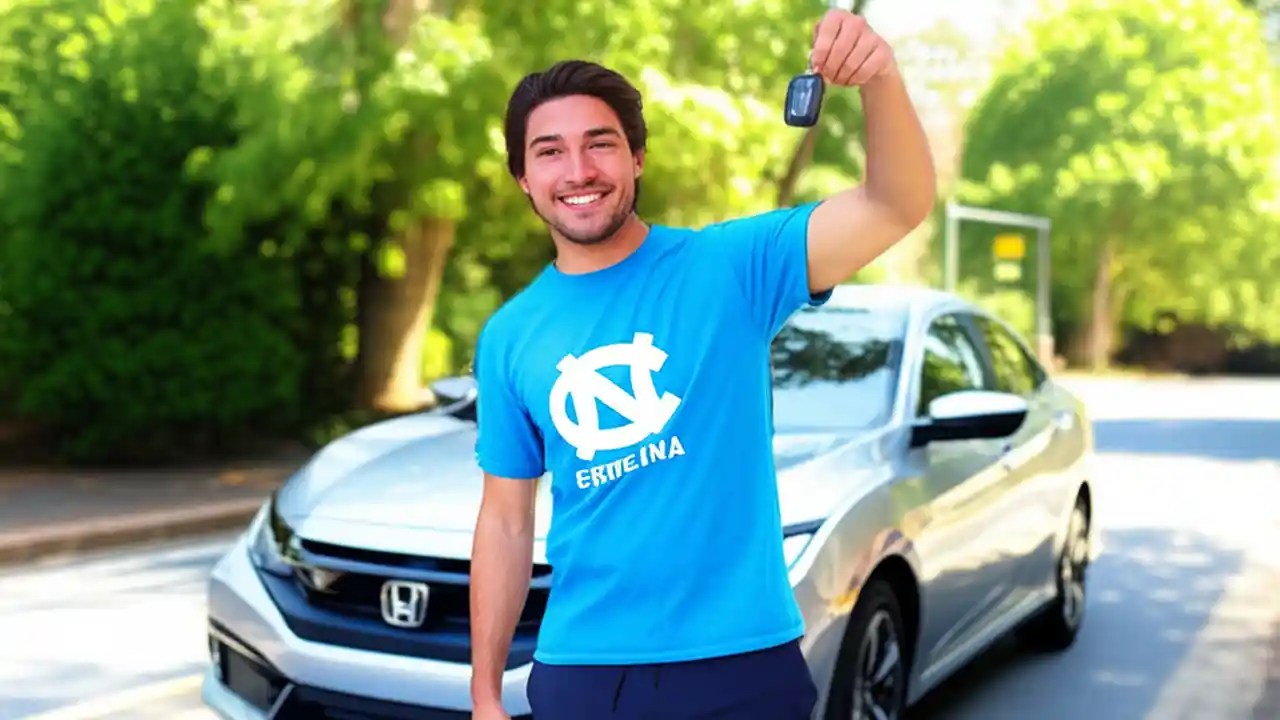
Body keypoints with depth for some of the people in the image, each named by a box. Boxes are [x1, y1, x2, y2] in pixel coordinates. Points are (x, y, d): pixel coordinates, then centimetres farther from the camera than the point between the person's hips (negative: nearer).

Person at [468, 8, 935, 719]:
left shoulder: (730, 266, -6)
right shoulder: (509, 338, 3)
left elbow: (898, 207, -18)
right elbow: (505, 523, 8)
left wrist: (881, 78, -36)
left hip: (743, 662, -2)